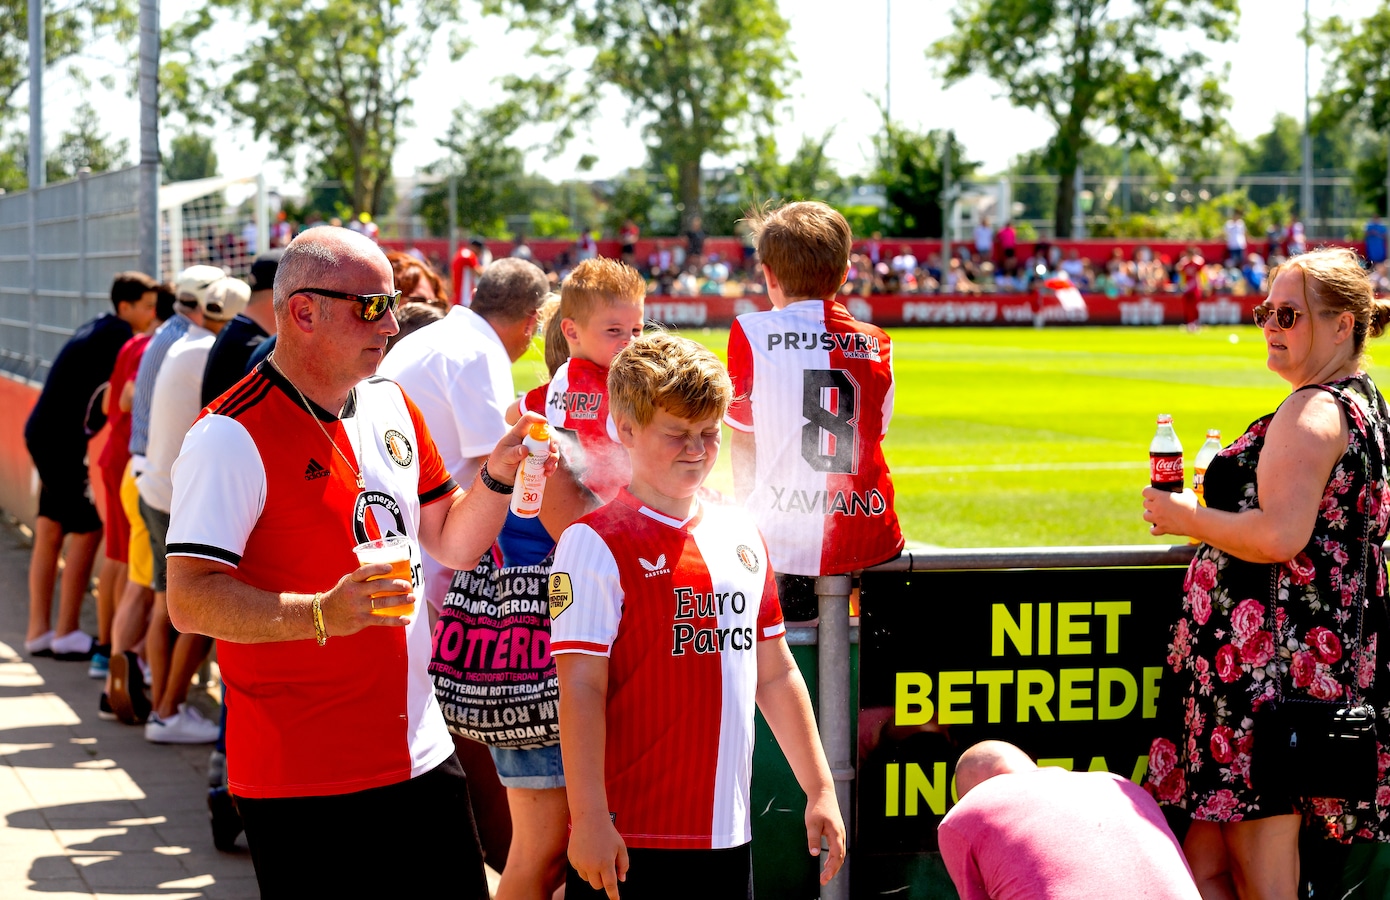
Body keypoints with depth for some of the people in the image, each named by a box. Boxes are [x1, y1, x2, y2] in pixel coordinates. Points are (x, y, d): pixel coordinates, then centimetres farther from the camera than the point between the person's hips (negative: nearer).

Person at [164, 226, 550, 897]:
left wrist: (497, 475, 0)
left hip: (420, 758, 7)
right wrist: (322, 614, -31)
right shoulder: (231, 436, -14)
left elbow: (451, 544, 18)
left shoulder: (391, 406, 11)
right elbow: (189, 601, -20)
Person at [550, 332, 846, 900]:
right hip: (631, 835, -6)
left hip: (728, 831, 6)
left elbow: (775, 675, 19)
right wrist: (589, 820, -17)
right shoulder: (596, 543, -7)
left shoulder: (742, 537, 13)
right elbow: (581, 690, -12)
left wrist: (819, 789, 17)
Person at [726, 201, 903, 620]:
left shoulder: (751, 332, 1)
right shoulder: (876, 344, 8)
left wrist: (748, 520, 18)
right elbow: (873, 434, 15)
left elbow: (744, 443, 7)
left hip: (784, 542, -3)